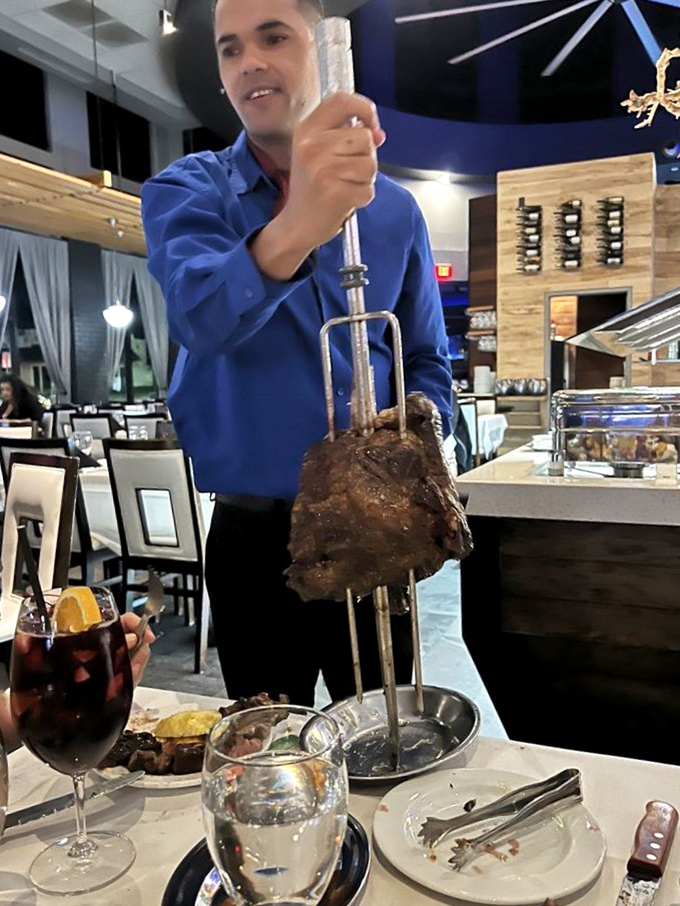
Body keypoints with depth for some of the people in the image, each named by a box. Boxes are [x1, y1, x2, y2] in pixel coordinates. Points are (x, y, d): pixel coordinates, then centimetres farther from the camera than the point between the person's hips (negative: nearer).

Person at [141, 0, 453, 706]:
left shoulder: (393, 209, 5)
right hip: (255, 538, -2)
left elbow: (427, 364, 9)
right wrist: (293, 230, -46)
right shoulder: (185, 192, -3)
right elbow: (200, 316, -25)